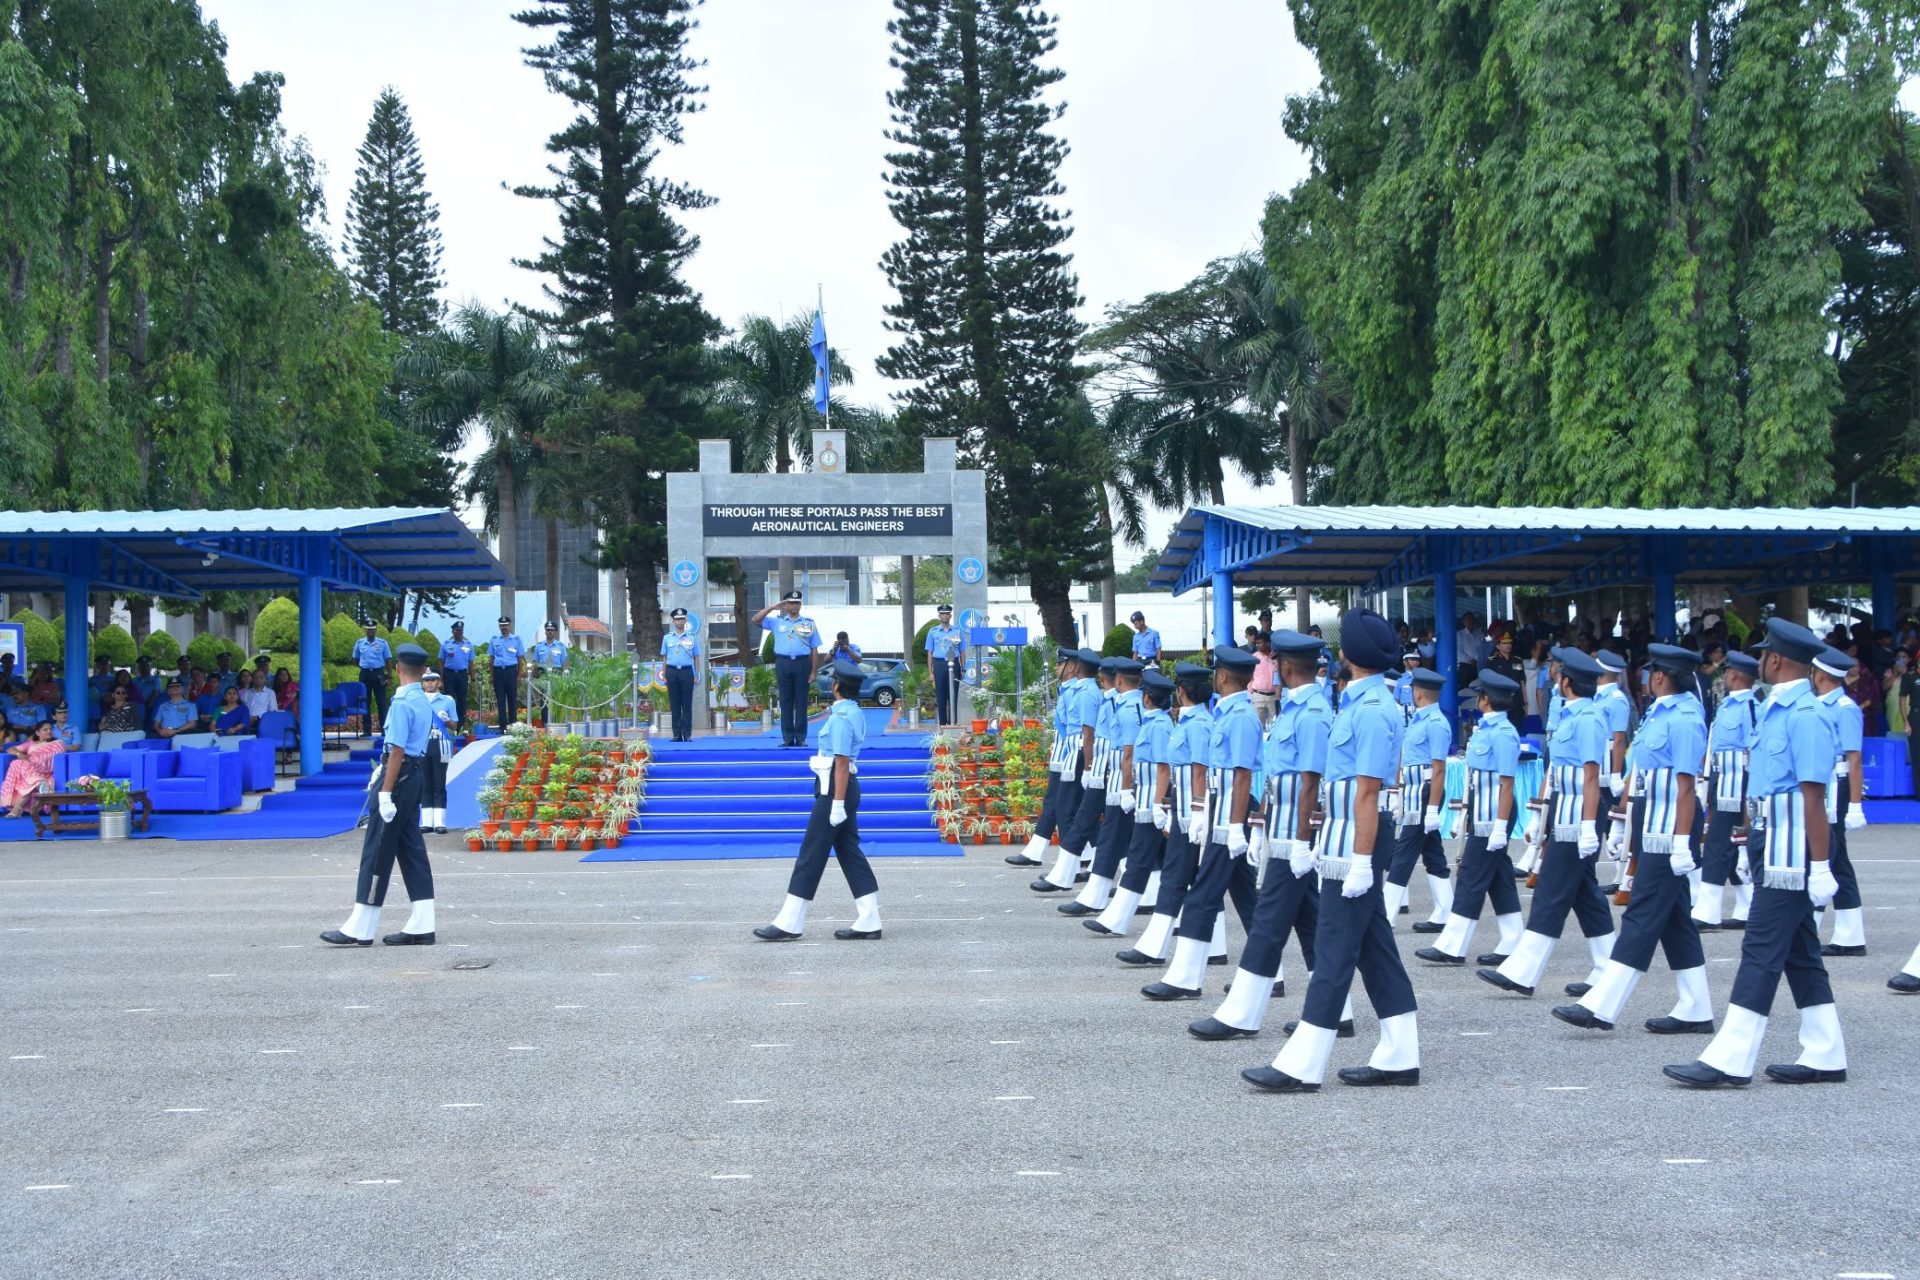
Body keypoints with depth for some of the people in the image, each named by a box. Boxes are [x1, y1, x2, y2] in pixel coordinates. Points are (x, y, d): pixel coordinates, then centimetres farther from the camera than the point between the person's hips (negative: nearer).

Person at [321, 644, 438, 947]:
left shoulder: (402, 703, -16)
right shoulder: (423, 701, 12)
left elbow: (398, 750, -20)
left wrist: (385, 792, -20)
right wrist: (383, 768, 27)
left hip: (400, 776, -9)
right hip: (417, 774, 9)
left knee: (377, 851, -5)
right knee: (412, 849, 9)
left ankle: (360, 929, -1)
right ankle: (421, 926, 9)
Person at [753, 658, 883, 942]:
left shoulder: (840, 719, -17)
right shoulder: (854, 713, 13)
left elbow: (842, 762, -22)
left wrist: (837, 803, -23)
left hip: (834, 789, -10)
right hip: (847, 787, 10)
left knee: (811, 854, -5)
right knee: (849, 852, 10)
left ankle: (789, 924, 0)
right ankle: (868, 923, 8)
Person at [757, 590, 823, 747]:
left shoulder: (809, 623, 8)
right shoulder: (777, 621, 8)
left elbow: (814, 650, 7)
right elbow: (756, 619, -3)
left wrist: (813, 672, 0)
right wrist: (773, 607, -7)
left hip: (802, 663, 0)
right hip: (783, 663, 0)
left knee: (801, 702, 1)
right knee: (785, 702, 2)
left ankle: (801, 738, 4)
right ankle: (787, 738, 6)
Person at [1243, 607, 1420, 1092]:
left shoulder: (1371, 711, -17)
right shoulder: (1361, 702, 13)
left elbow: (1368, 792, -20)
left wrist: (1360, 862, -22)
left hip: (1353, 850, -10)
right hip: (1347, 847, 10)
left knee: (1333, 955, -6)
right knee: (1376, 952, 13)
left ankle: (1301, 1067, -3)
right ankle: (1399, 1057, 19)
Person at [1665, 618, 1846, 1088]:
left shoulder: (1805, 716, -17)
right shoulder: (1778, 709, 13)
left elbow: (1814, 795, -20)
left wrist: (1819, 867, -22)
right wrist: (1754, 836, 20)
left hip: (1791, 850, -10)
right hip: (1774, 845, 10)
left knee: (1762, 949, -8)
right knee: (1799, 951, 13)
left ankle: (1730, 1059, -7)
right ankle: (1825, 1056, 19)